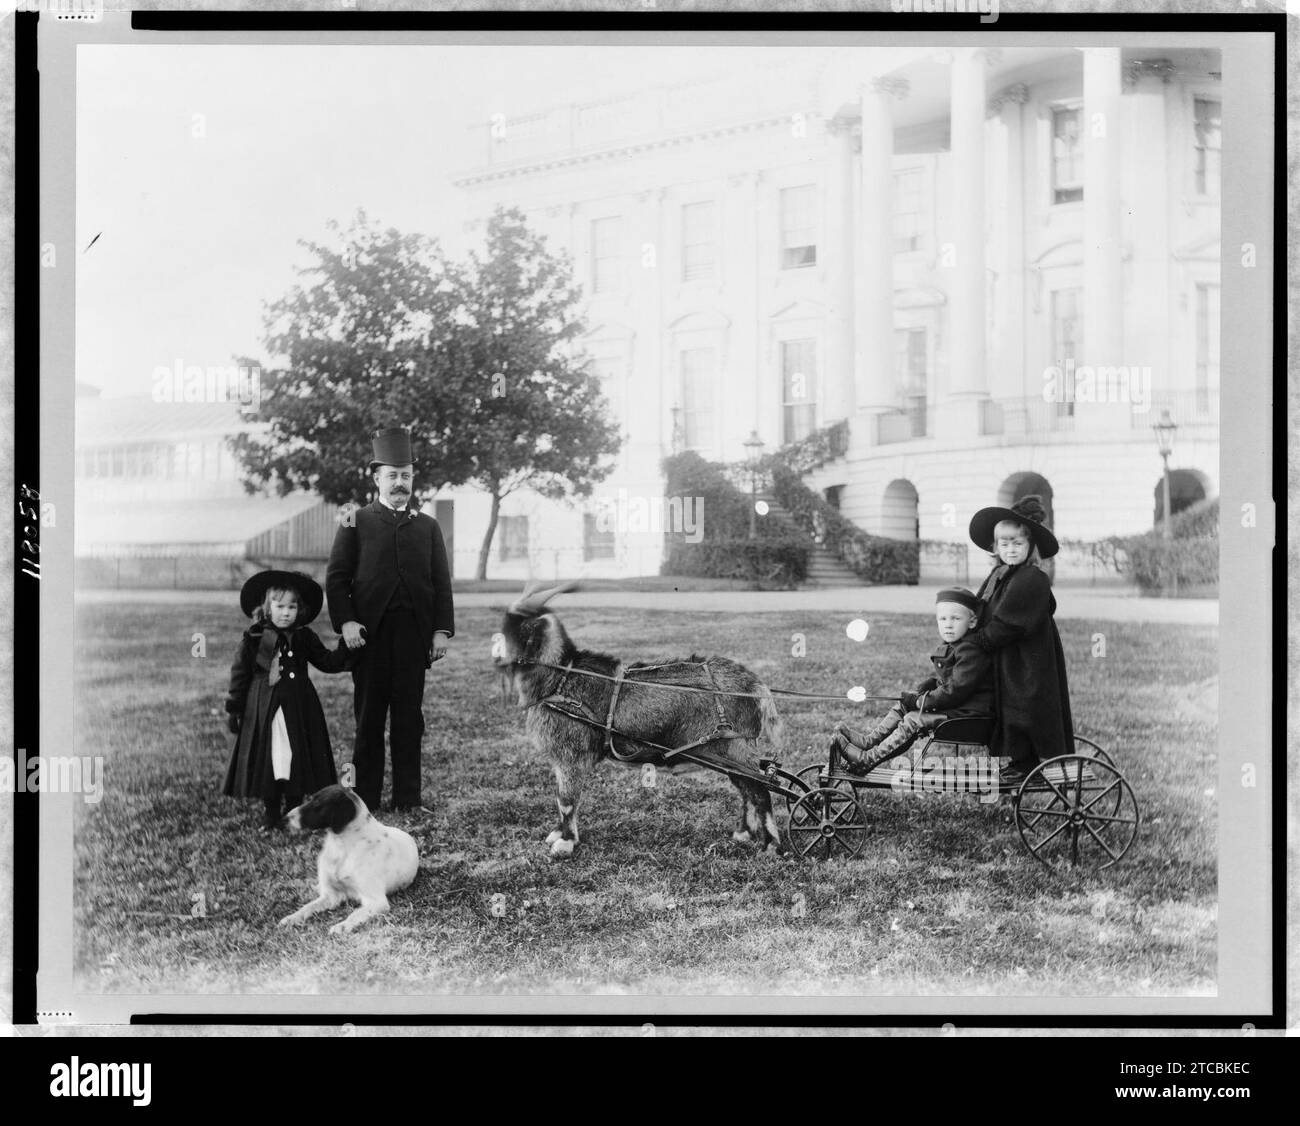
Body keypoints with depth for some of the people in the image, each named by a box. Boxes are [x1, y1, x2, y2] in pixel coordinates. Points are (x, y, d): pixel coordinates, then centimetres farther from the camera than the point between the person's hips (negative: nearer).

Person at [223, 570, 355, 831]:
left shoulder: (304, 638, 5)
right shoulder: (253, 639, -3)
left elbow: (327, 662, 9)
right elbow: (240, 673, 2)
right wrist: (232, 708, 2)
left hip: (298, 710, 2)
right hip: (263, 712, -2)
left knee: (297, 760, 3)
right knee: (267, 761, 2)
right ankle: (272, 816, 15)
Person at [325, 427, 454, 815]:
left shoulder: (428, 527, 15)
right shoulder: (356, 522, 7)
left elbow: (442, 582, 11)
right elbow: (336, 577, 2)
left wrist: (442, 630, 1)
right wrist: (346, 622, -11)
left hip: (414, 632, 2)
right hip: (370, 631, -2)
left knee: (410, 716, 3)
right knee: (369, 716, 1)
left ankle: (408, 797, 8)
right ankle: (365, 796, 6)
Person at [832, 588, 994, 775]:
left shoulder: (972, 651, -21)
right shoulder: (948, 645, 12)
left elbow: (956, 689, -24)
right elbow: (940, 679, 23)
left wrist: (923, 701, -17)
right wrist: (920, 690, 4)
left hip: (969, 710, -11)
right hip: (949, 702, 11)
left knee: (913, 721, -17)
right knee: (902, 706, 10)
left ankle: (866, 762, -18)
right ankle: (867, 740, 4)